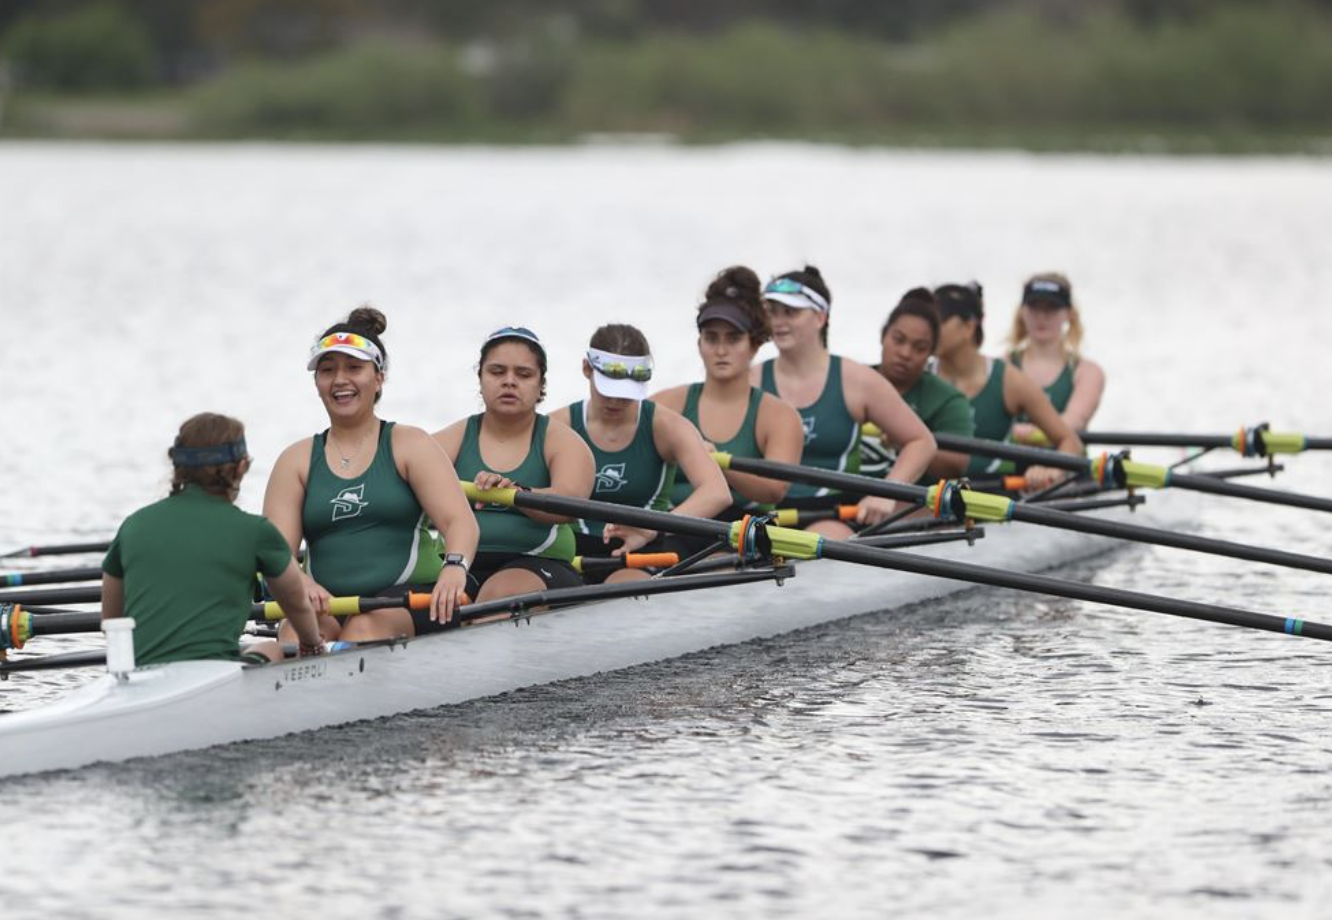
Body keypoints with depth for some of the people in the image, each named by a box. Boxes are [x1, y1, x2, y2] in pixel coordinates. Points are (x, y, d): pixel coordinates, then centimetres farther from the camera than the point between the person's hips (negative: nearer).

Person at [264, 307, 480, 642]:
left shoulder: (409, 445, 9)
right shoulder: (297, 460, 16)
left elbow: (460, 520, -5)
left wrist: (454, 568, -29)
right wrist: (299, 582, -22)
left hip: (411, 601, -2)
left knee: (365, 627, -35)